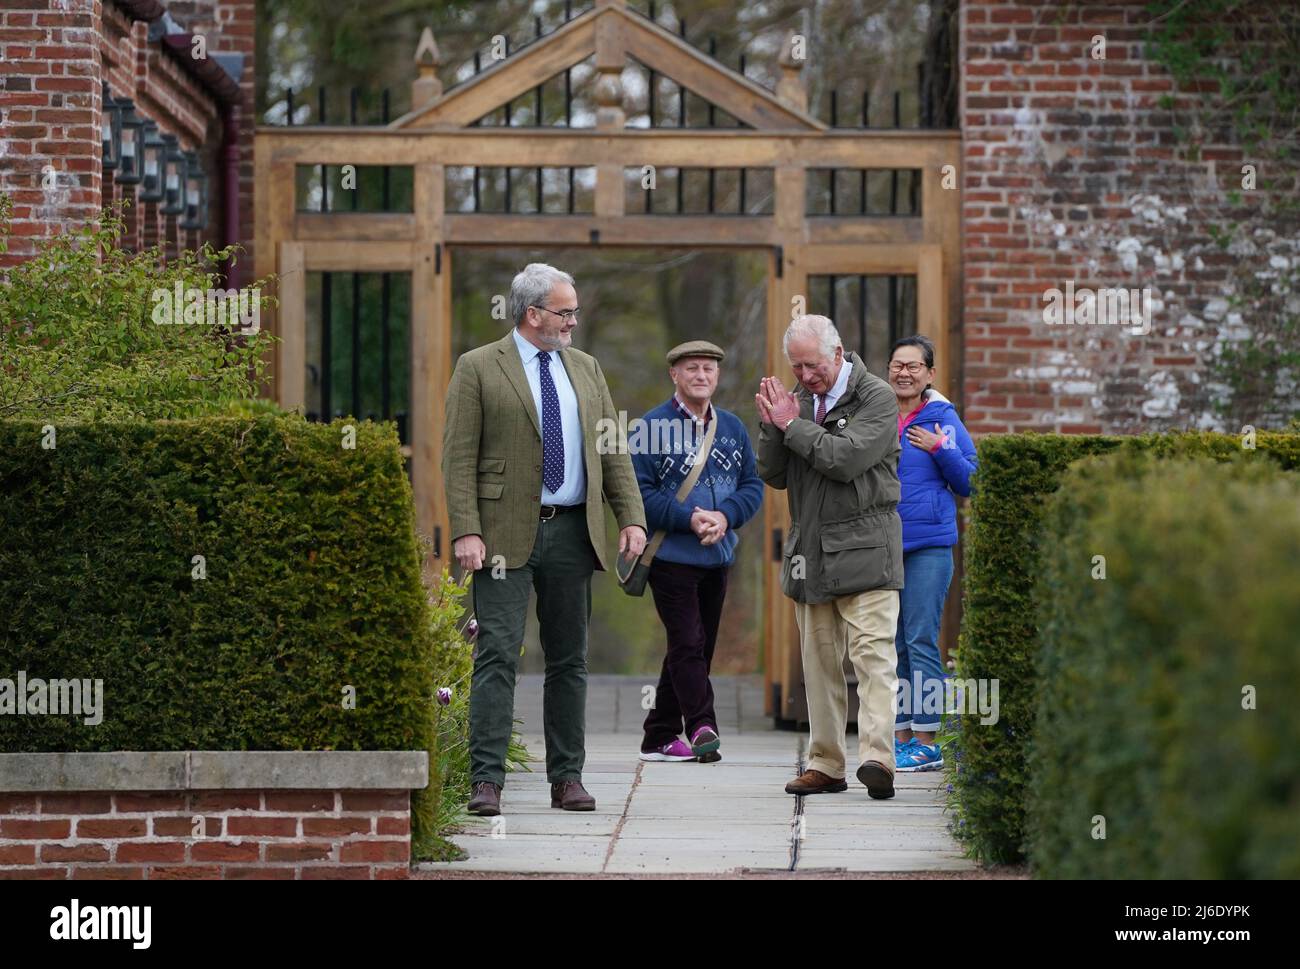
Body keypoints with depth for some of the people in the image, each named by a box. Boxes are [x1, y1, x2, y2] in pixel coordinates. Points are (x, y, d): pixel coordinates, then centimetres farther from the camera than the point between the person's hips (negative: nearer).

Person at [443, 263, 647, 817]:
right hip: (506, 535, -5)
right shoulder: (479, 369, -1)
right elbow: (459, 458, -5)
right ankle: (486, 780, -9)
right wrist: (466, 531, -15)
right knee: (498, 656, -9)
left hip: (572, 531, 5)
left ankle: (567, 778, 14)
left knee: (569, 661, 8)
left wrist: (631, 517, 2)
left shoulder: (585, 370, 15)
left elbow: (613, 451, 14)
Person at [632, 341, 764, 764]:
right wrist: (688, 518, -20)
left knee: (694, 647, 9)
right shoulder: (652, 426, -6)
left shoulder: (732, 427, 11)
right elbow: (639, 491, -11)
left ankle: (660, 736, 17)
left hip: (718, 555, 6)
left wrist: (725, 515, -12)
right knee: (687, 642, -13)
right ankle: (701, 727, -17)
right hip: (671, 555, -6)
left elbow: (753, 485, 9)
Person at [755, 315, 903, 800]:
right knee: (819, 660, 7)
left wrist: (792, 425, -10)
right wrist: (771, 426, -4)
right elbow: (773, 475, 12)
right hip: (809, 551, 6)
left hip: (863, 547, -6)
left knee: (872, 652, -14)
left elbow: (846, 459, -17)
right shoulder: (799, 399, 14)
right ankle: (825, 764, 10)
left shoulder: (876, 397, -4)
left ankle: (877, 756, -25)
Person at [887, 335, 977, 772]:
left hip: (928, 546, -5)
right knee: (891, 645, 7)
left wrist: (940, 450, -14)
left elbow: (969, 482, -2)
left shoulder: (943, 419, -1)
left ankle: (927, 740, -4)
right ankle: (901, 736, 14)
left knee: (921, 641, -8)